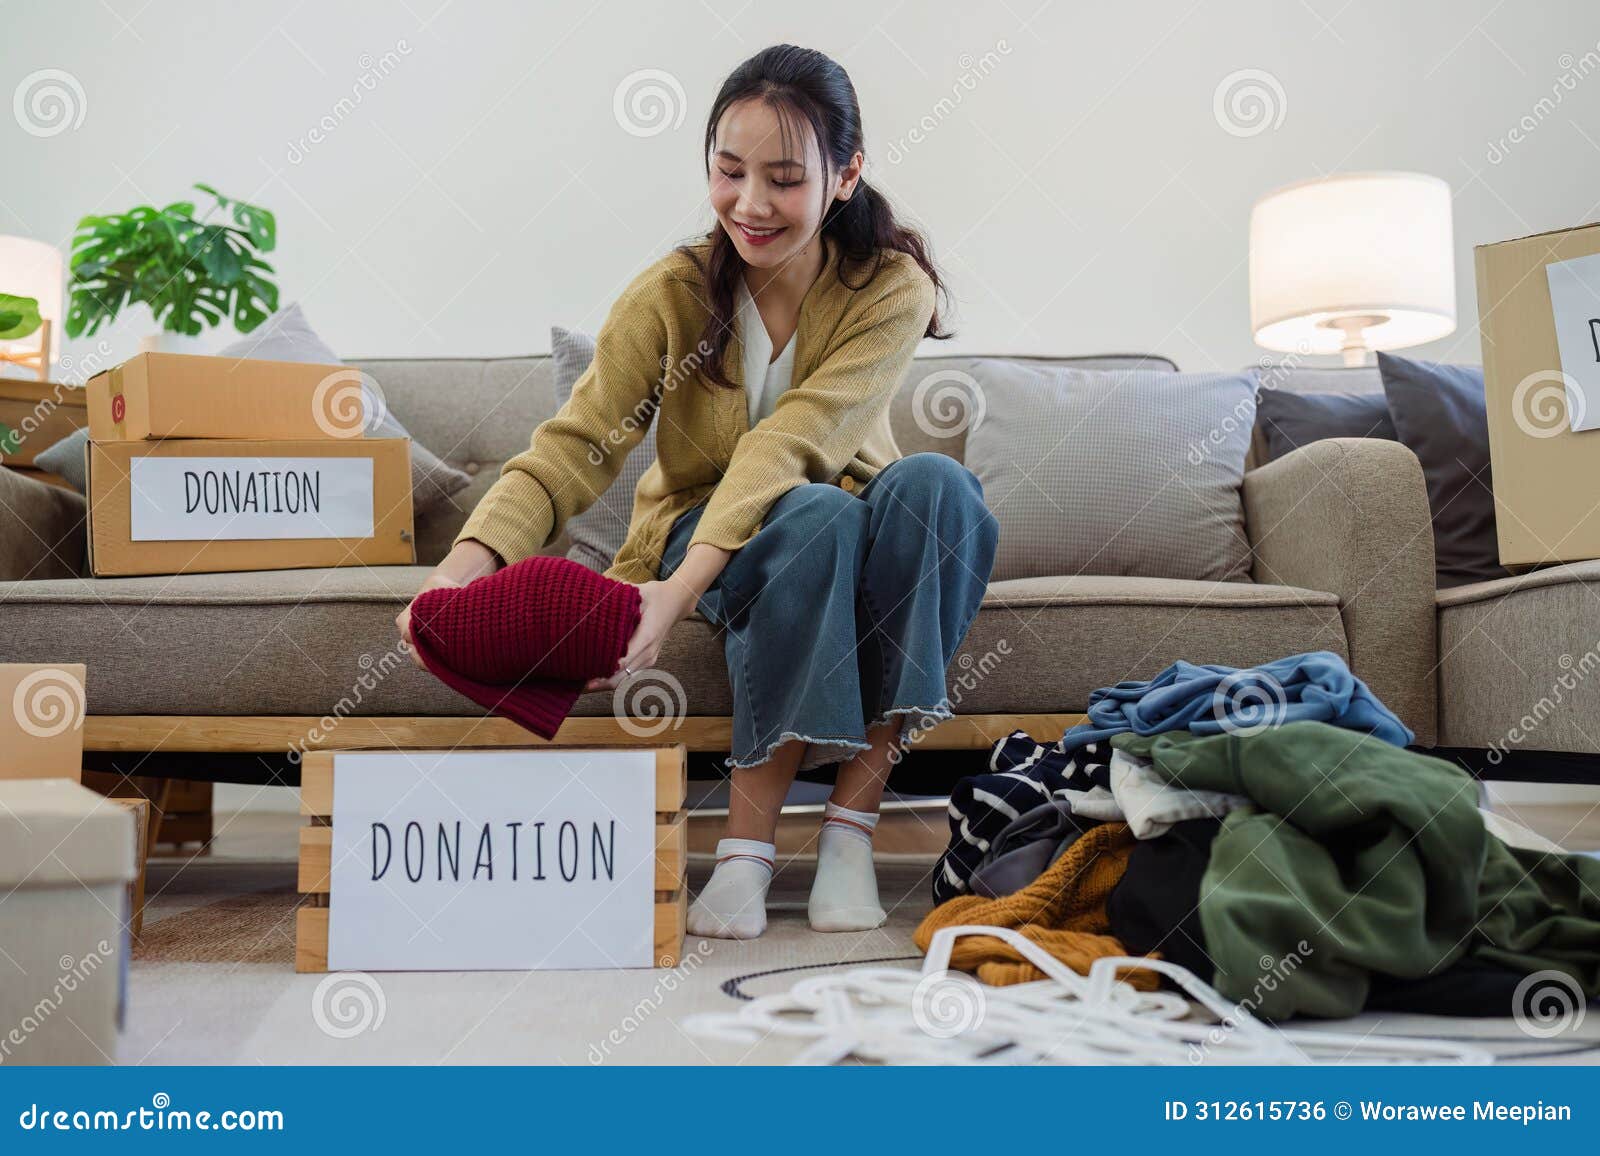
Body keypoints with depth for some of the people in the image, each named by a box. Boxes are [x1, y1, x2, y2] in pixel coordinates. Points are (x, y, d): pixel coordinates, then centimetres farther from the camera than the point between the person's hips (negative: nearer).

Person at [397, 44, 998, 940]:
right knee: (819, 516, -35)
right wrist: (472, 561, -40)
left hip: (856, 547, 1)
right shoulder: (672, 294, -12)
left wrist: (682, 588, -43)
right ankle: (748, 842, -30)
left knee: (934, 484, -33)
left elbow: (785, 446, -30)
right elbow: (575, 447, -22)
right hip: (702, 530, -1)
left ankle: (852, 817, -28)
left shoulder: (893, 289, -15)